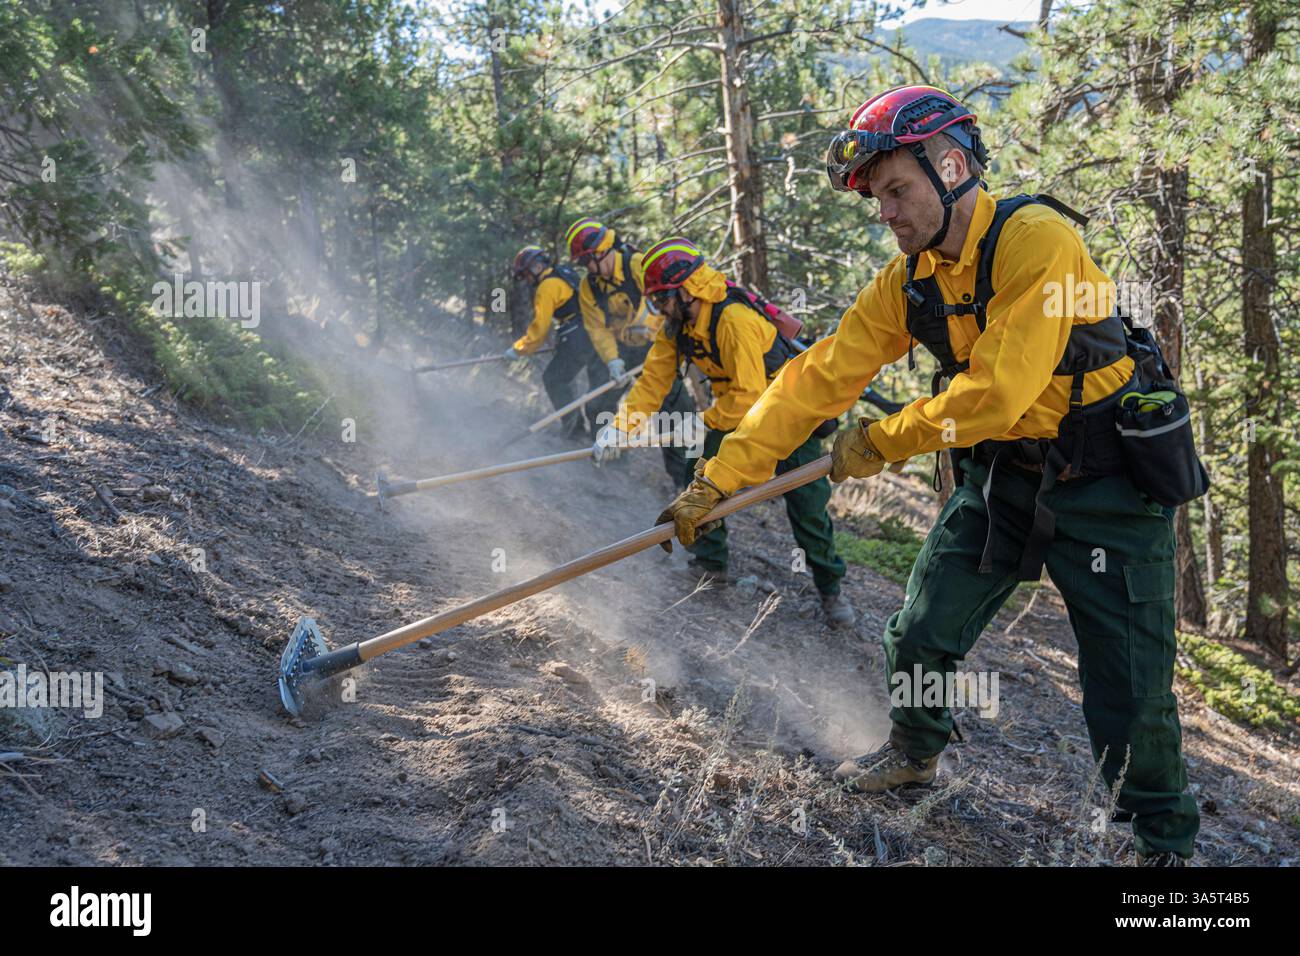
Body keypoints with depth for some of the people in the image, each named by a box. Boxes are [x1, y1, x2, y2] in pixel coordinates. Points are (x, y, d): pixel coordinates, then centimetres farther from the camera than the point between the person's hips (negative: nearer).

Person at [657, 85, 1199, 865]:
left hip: (1105, 483, -6)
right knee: (921, 633, 9)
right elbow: (821, 377, -6)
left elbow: (994, 393, -28)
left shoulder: (1037, 241, -25)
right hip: (1000, 476, 6)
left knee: (1129, 685, -2)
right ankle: (916, 752, 38)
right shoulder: (910, 278, -2)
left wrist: (881, 442, -15)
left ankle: (1164, 837, 23)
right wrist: (719, 479, -11)